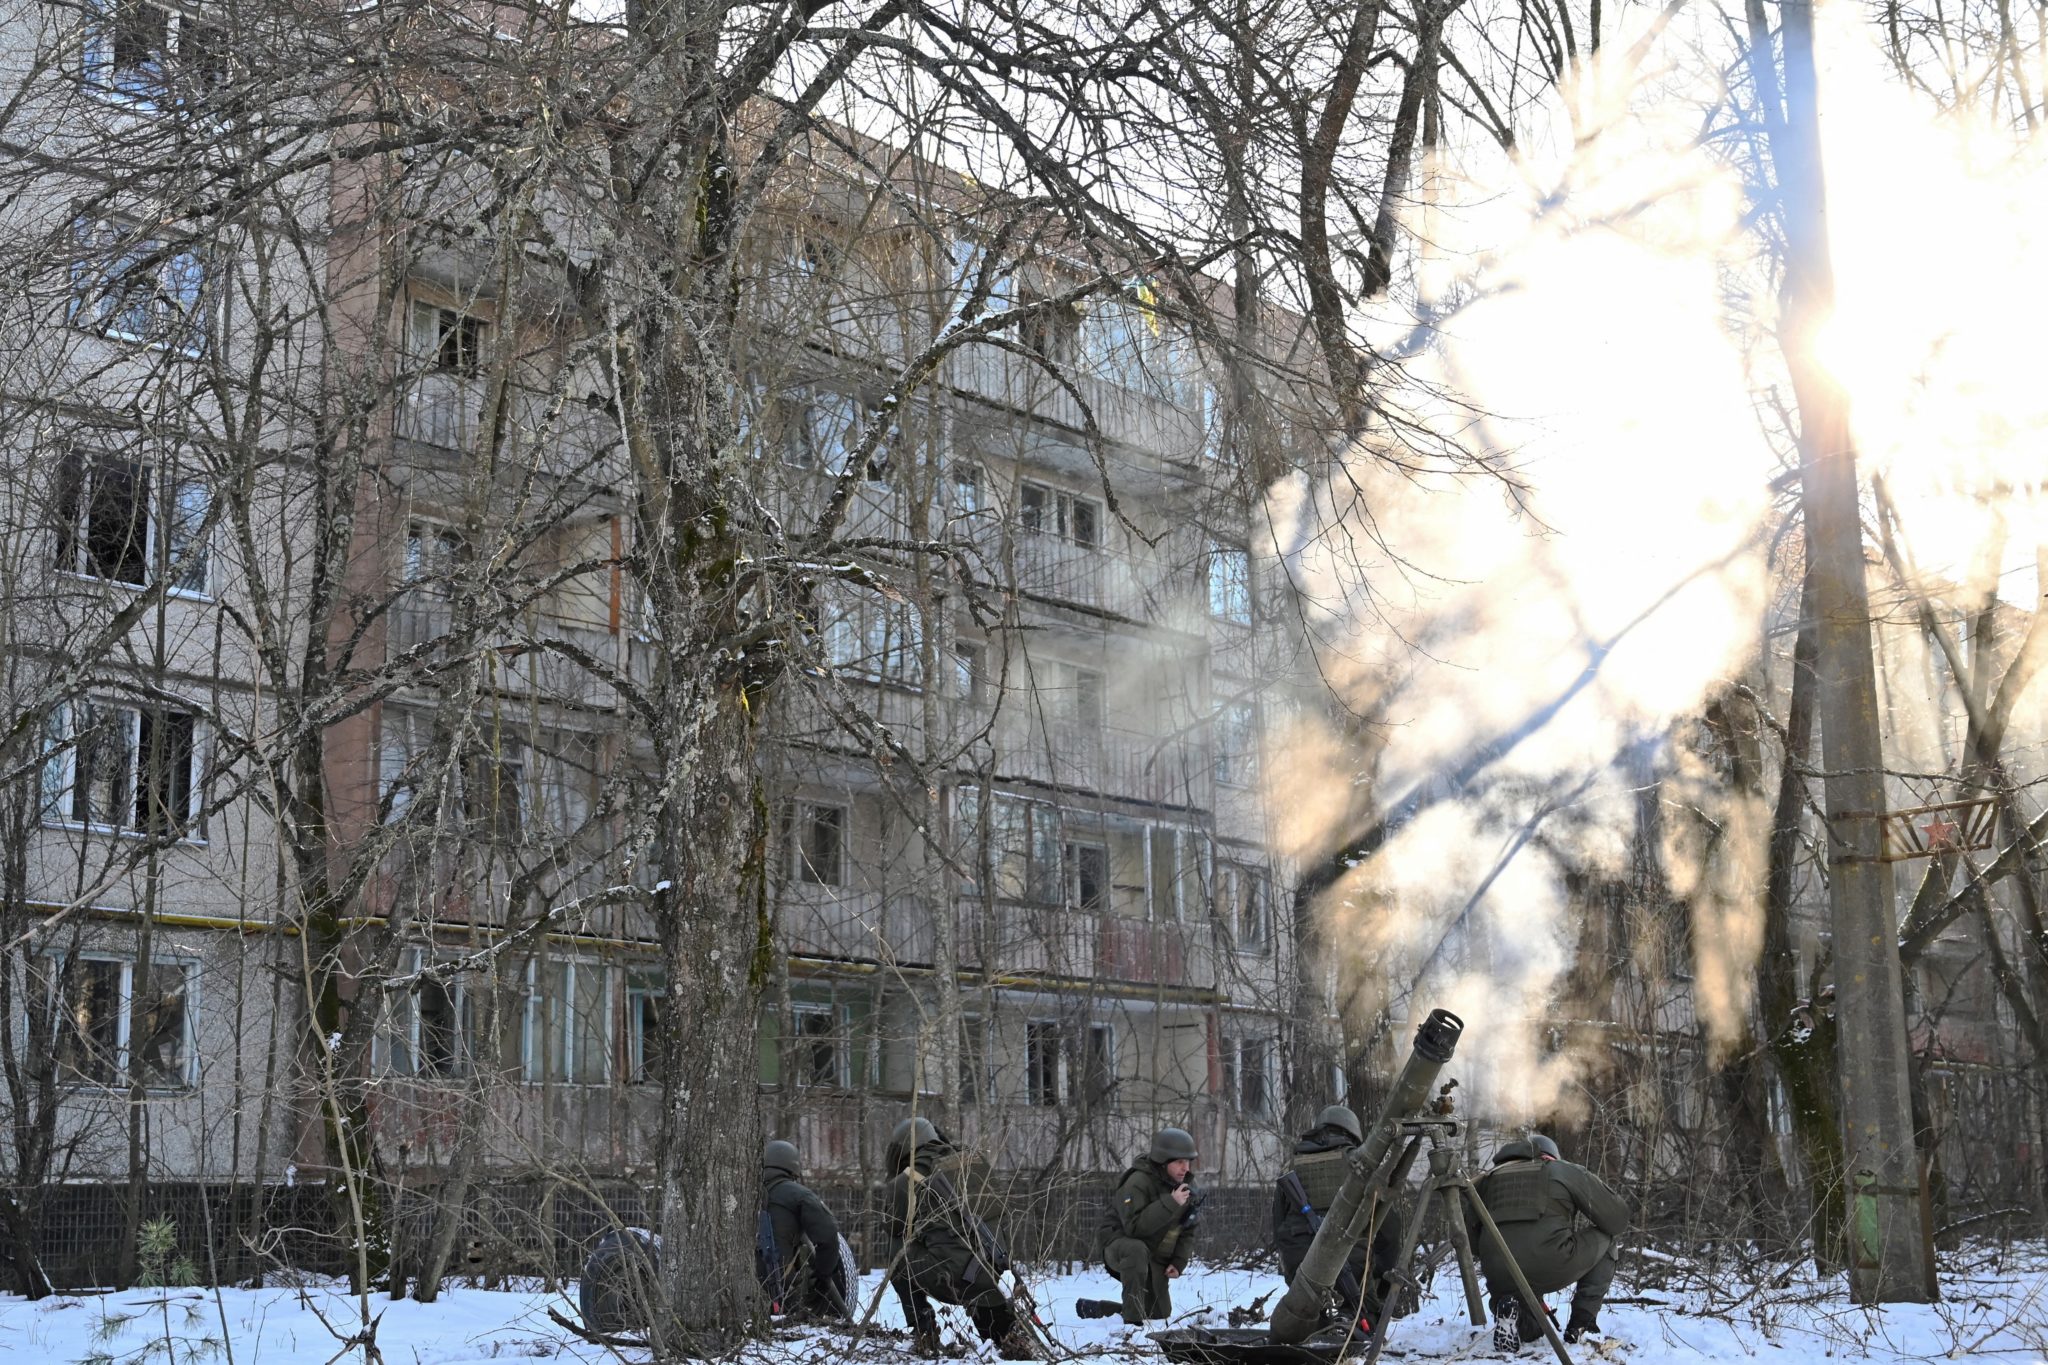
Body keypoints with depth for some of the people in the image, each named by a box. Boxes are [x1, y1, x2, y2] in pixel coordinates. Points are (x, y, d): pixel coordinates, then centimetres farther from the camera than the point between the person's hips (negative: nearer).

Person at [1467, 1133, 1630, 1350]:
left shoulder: (1489, 1179, 25)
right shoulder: (1568, 1172, 16)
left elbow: (1470, 1239, 21)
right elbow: (1617, 1219, 16)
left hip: (1498, 1275, 4)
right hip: (1551, 1265, -4)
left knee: (1530, 1330, 32)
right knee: (1605, 1241, 25)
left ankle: (1508, 1308, -3)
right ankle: (1582, 1324, 15)